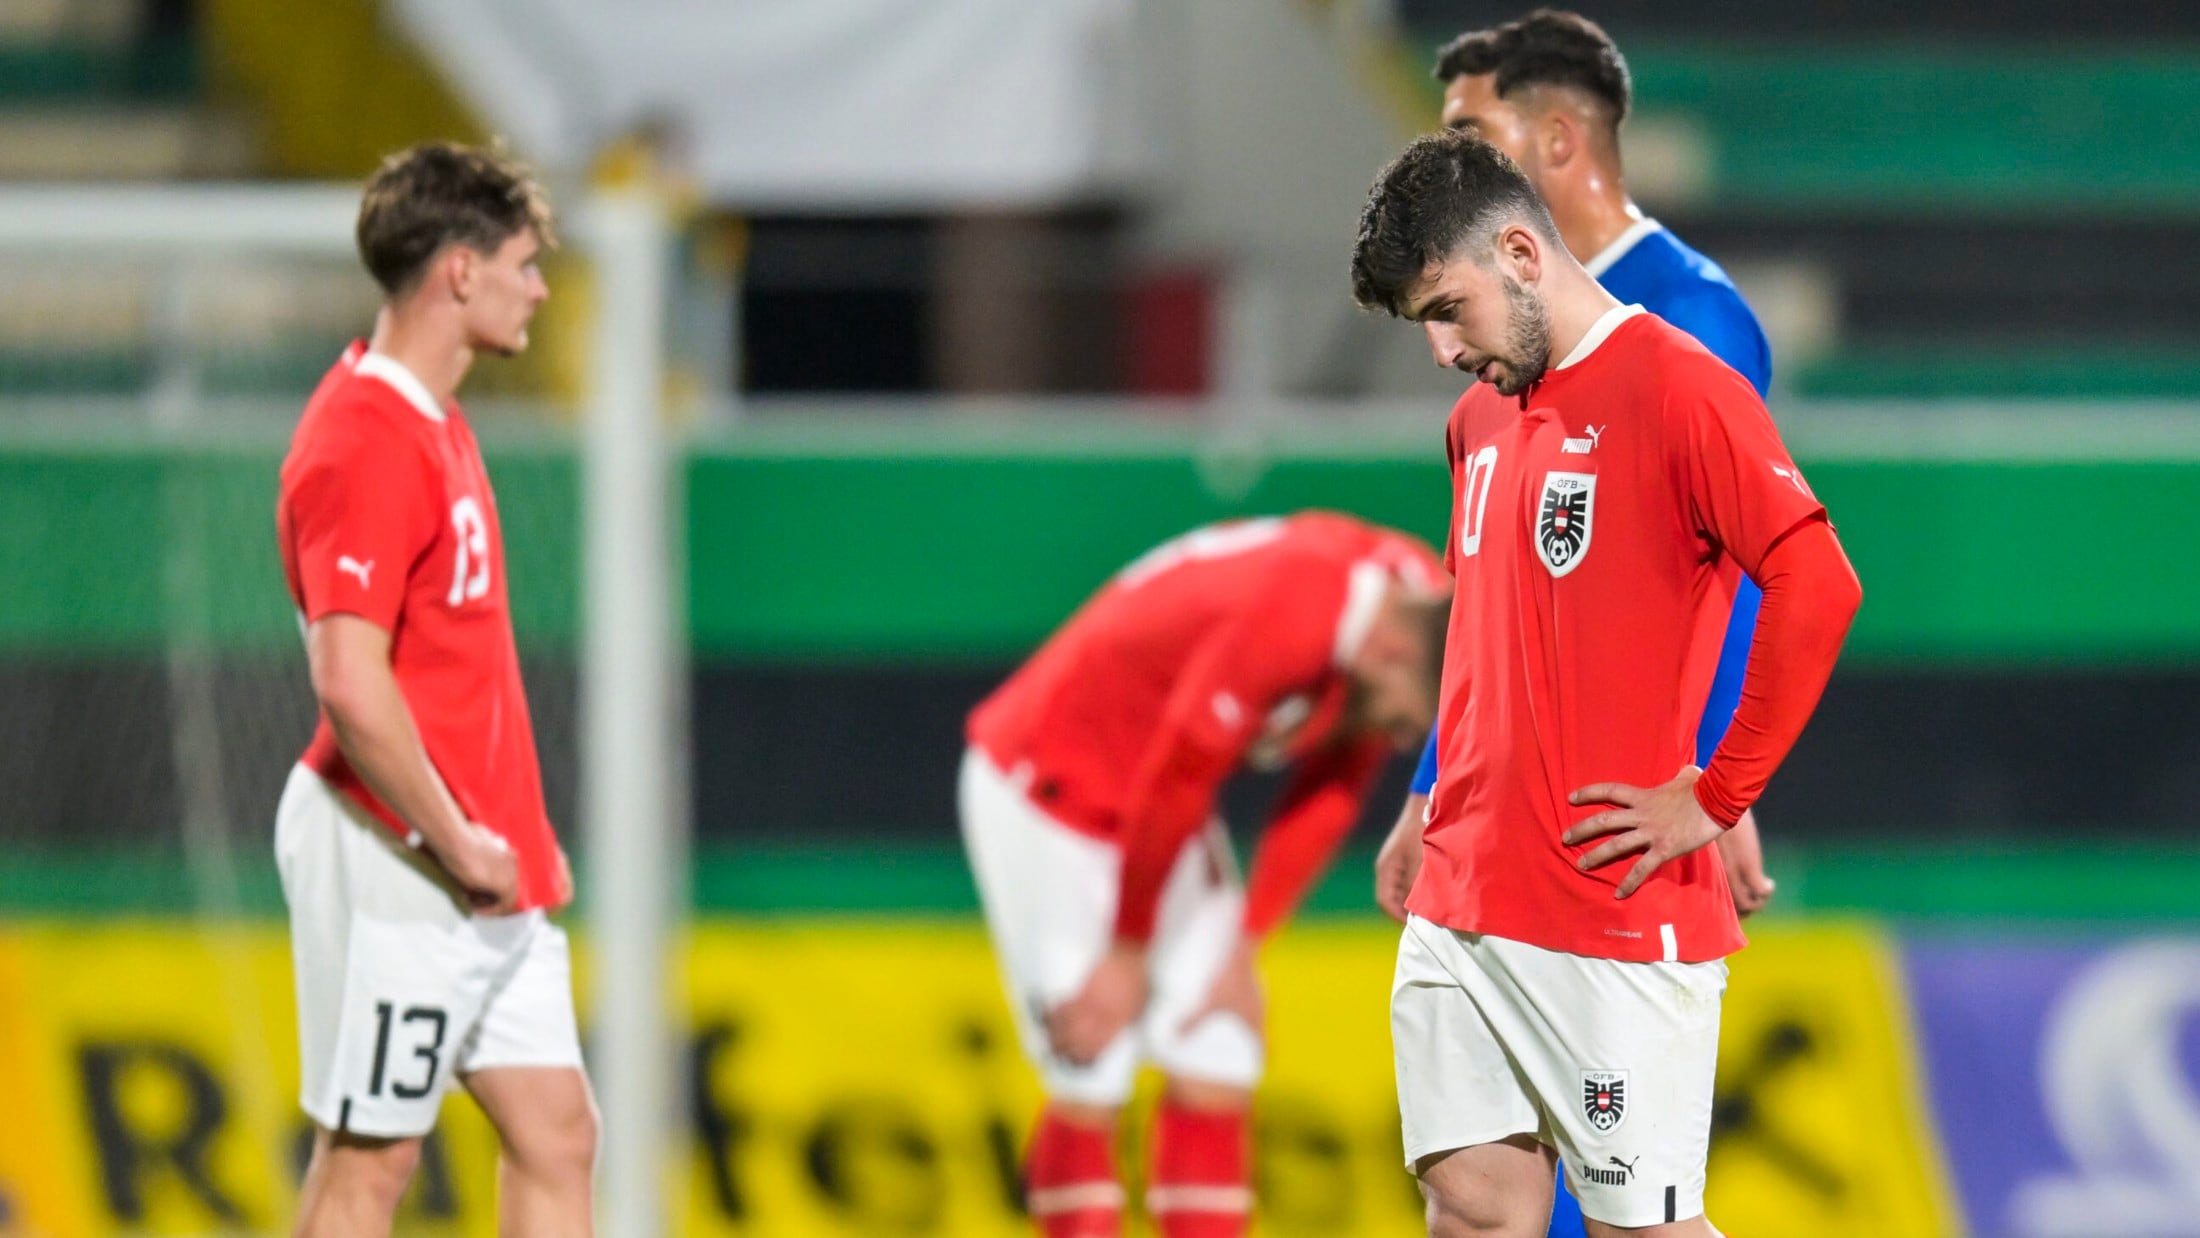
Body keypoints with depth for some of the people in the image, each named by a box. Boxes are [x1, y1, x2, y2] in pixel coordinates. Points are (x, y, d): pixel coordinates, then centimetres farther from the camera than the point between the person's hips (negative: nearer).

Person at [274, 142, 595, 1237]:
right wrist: (457, 844, -18)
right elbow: (352, 687, -25)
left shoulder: (436, 426, 14)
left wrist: (509, 839, 15)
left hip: (487, 879, 10)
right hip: (395, 865, -10)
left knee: (556, 1135, 9)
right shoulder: (365, 444, -18)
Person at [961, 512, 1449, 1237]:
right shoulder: (1282, 615, -36)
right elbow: (1173, 784, -25)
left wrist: (1244, 950, -3)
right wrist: (1128, 954, -13)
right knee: (1090, 1092, -9)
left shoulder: (1424, 603, -12)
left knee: (1217, 1079, -1)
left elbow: (1330, 797, -1)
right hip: (1040, 791, -7)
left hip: (1163, 806, 7)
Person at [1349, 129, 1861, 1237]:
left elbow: (1817, 587, -20)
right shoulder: (1480, 418, 17)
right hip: (1458, 903, 7)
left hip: (1616, 914, -7)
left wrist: (1714, 800, -16)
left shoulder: (1676, 390, -10)